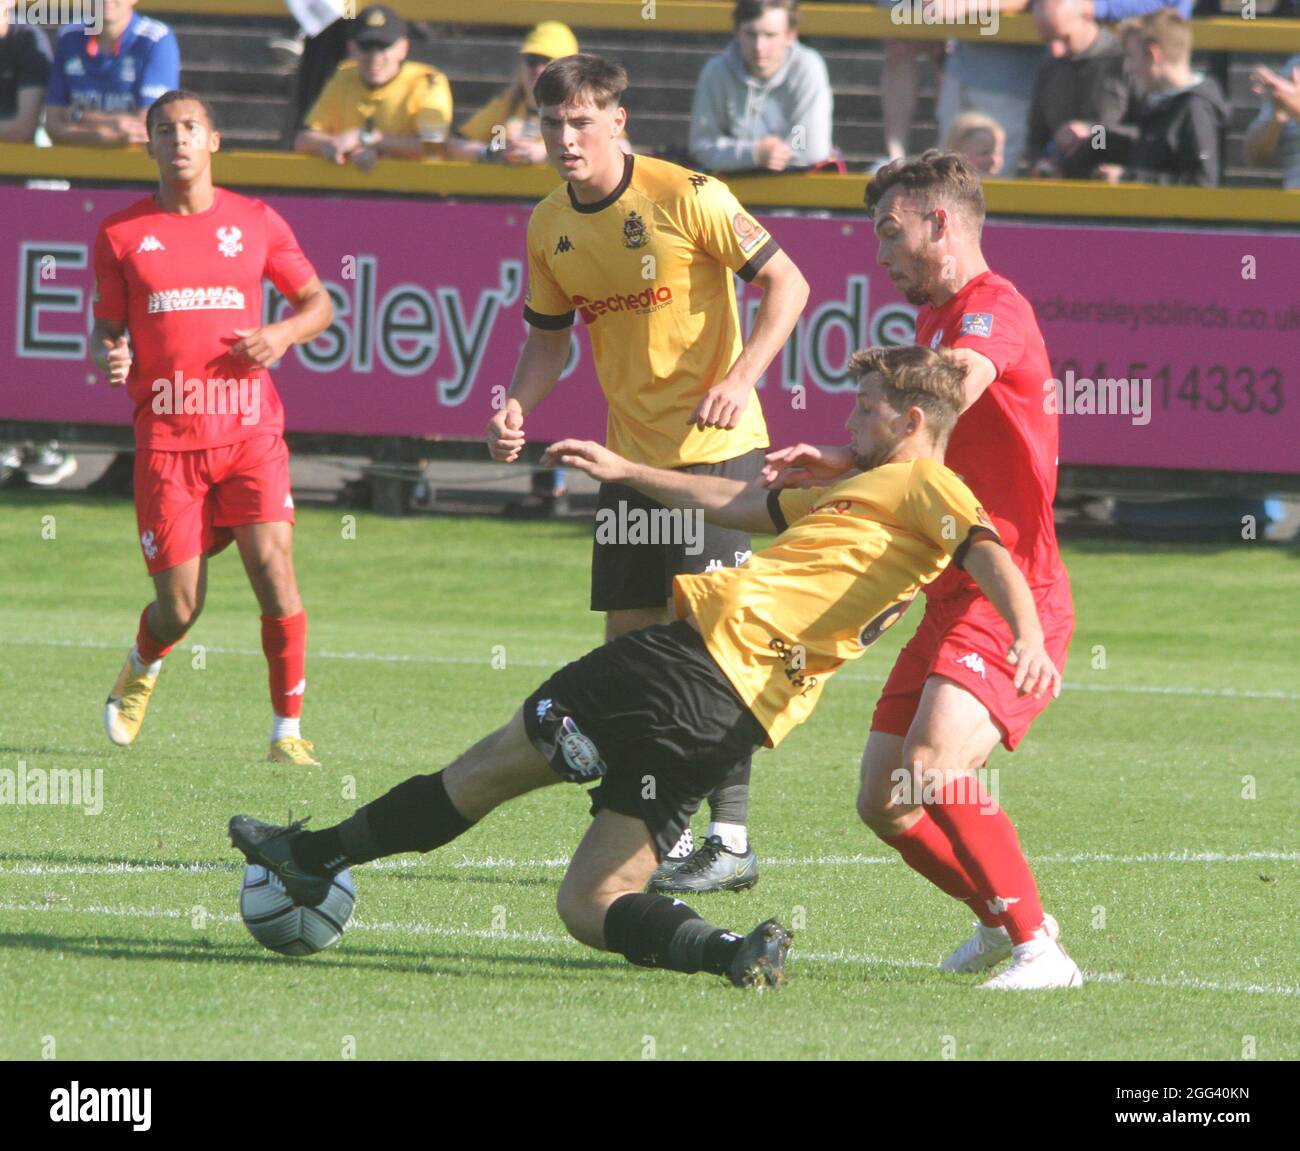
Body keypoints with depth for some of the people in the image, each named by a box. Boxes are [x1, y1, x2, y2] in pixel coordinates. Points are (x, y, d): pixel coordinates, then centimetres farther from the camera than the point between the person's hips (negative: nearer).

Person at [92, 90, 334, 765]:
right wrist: (110, 358, -11)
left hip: (251, 431, 1)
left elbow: (318, 301, 16)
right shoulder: (121, 235, 5)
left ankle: (288, 730, -3)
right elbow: (105, 330, 12)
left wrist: (284, 334, -5)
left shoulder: (256, 223, 7)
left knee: (273, 569, -15)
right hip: (166, 438, 0)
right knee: (179, 607, -1)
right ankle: (143, 667, 36)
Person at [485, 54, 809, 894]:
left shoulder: (685, 197, -14)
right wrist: (519, 406, -1)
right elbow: (549, 335, 18)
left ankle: (732, 840, -6)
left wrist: (741, 378, -22)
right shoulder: (550, 227, 5)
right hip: (629, 454, 7)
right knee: (629, 645, 7)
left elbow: (786, 282, -10)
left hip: (713, 448, -7)